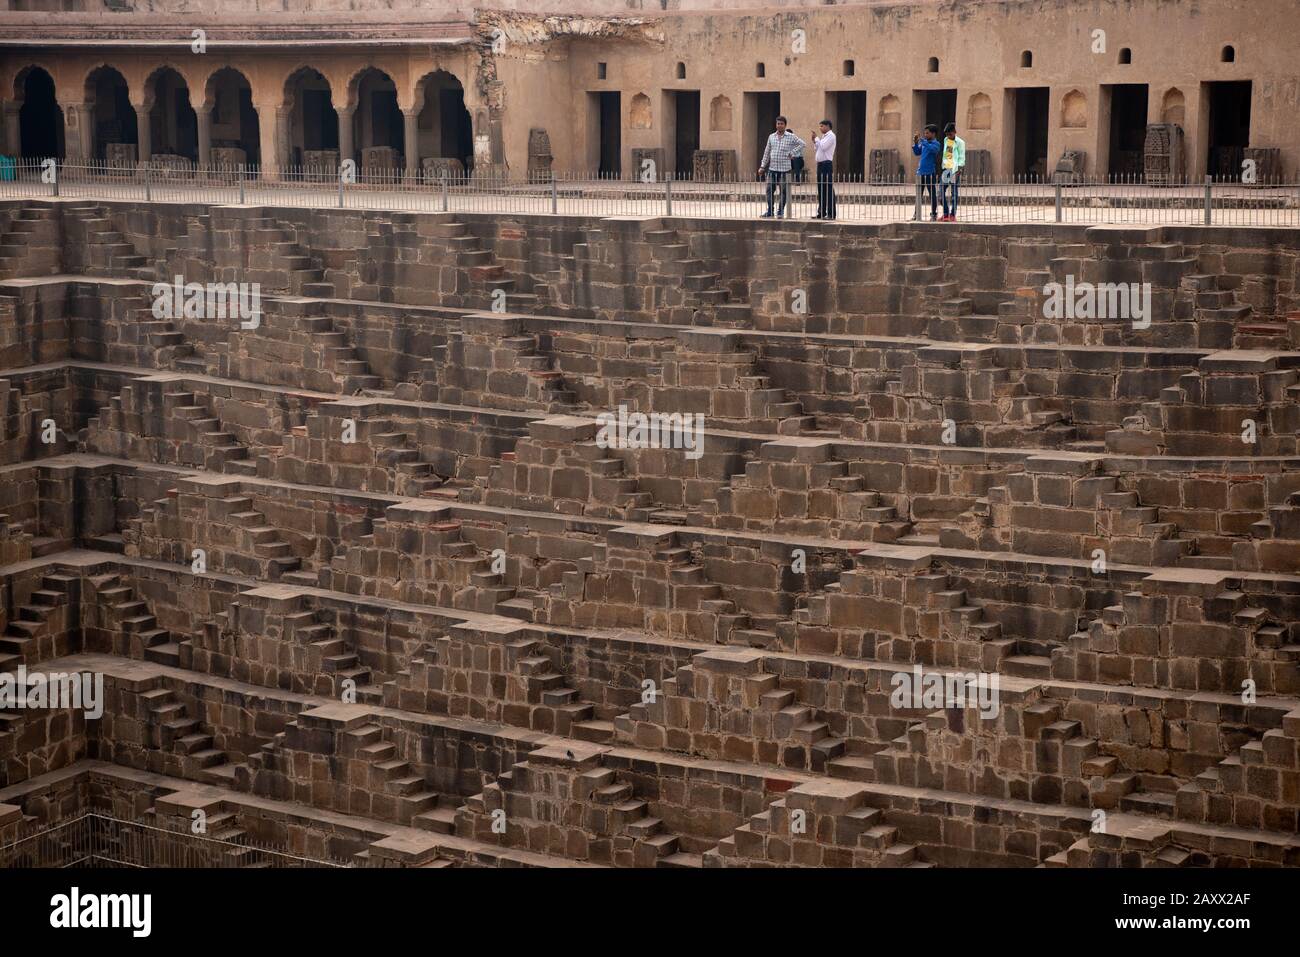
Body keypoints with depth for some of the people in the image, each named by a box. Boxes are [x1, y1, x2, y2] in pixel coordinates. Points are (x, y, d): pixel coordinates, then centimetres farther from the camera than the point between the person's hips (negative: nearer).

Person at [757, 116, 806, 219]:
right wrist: (762, 166, 10)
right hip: (772, 168, 3)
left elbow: (803, 144, 0)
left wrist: (792, 152, -7)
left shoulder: (791, 137, -1)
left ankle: (781, 212, 10)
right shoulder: (771, 137, 10)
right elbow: (767, 152, 14)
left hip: (784, 169, -3)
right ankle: (770, 211, 10)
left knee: (783, 191, 2)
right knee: (770, 190, 2)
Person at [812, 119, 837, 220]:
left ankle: (831, 214, -9)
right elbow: (818, 148, 21)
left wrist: (817, 138, -7)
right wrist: (814, 141, 7)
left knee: (828, 189, -8)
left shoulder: (831, 136, -8)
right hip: (820, 163, 9)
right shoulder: (823, 136, 20)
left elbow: (823, 147, -18)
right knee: (821, 189, 11)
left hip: (827, 164, -9)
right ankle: (821, 212, 17)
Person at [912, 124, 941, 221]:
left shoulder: (935, 144, -8)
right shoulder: (924, 143, 11)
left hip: (930, 172, -7)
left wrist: (922, 140, -29)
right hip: (921, 172, 7)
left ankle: (934, 214, 8)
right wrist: (915, 143, -1)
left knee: (932, 194, 2)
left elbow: (931, 148, -28)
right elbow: (917, 153, 13)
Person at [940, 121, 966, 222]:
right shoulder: (945, 140, 13)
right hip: (945, 168, 6)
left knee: (954, 192, -2)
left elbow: (962, 158, -7)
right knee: (941, 191, 1)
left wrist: (959, 170, -16)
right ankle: (945, 214, 8)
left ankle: (953, 215, 3)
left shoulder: (960, 142, -4)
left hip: (954, 169, -6)